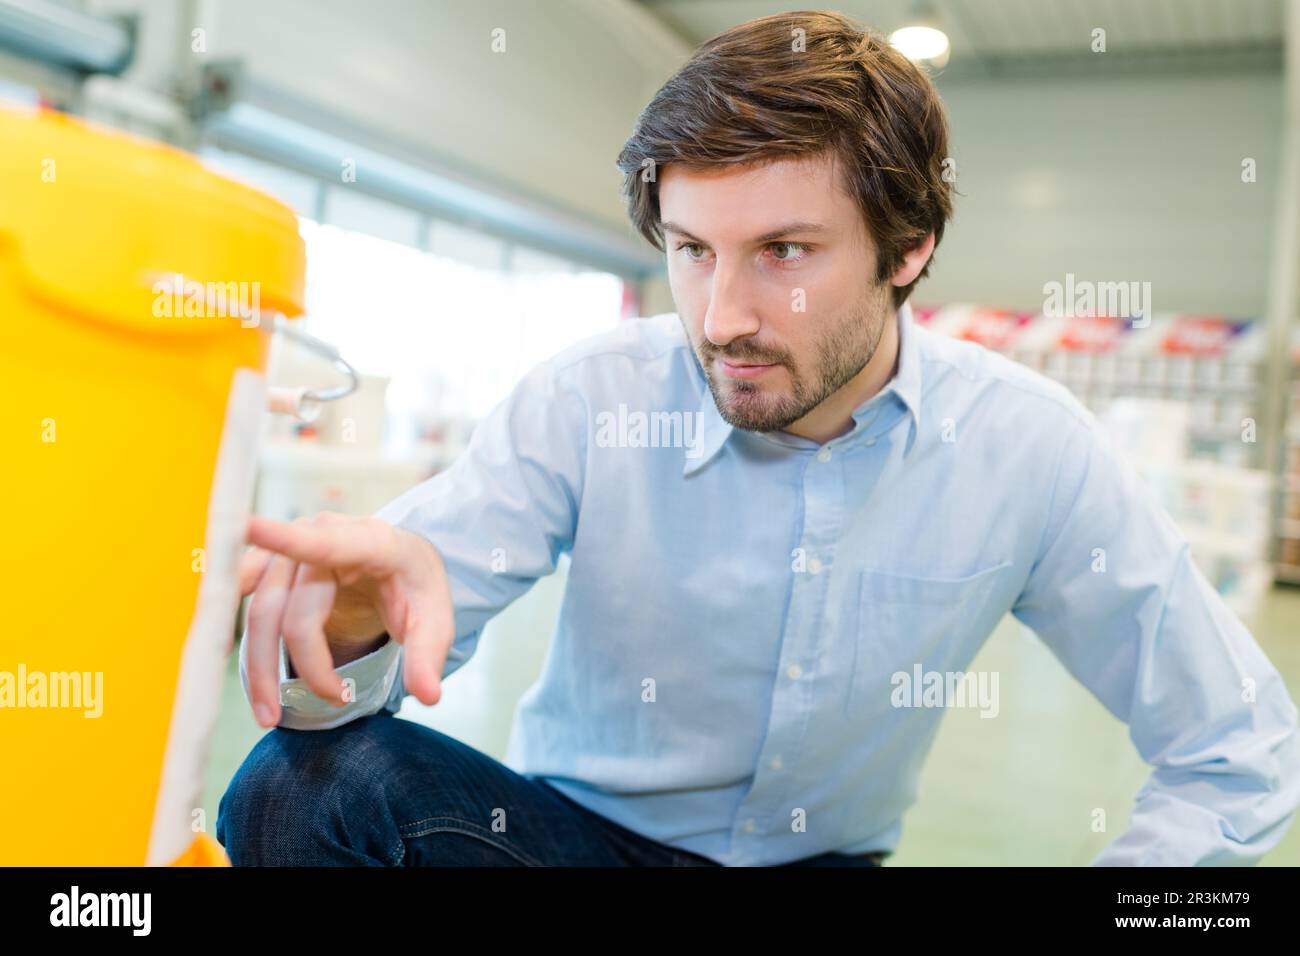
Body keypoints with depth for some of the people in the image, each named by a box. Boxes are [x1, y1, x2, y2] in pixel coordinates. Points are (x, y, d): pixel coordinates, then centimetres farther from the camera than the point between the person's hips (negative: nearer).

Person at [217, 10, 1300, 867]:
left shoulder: (1029, 450, -15)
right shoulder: (589, 401, -17)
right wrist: (350, 617, -45)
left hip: (826, 856, 2)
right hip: (579, 828, -1)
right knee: (306, 778, -27)